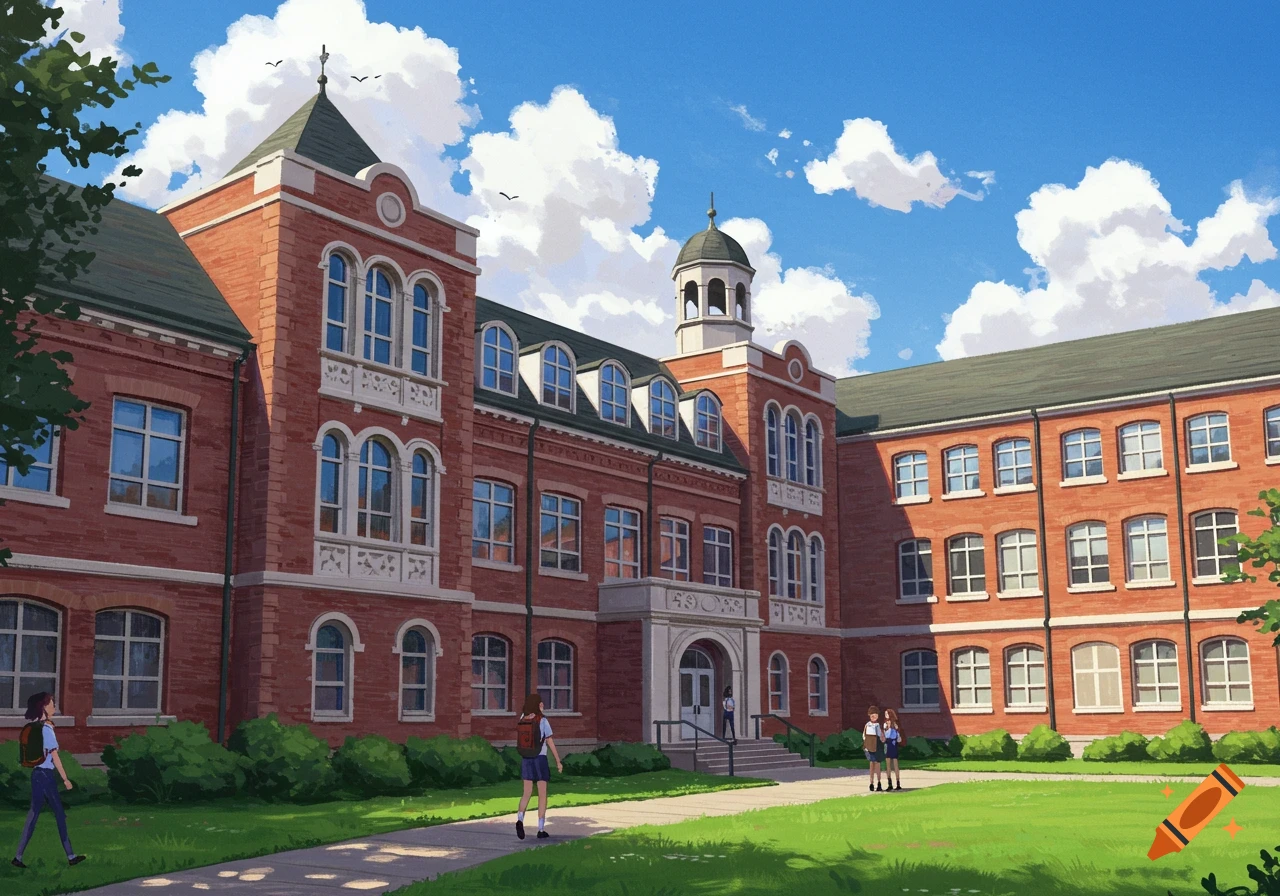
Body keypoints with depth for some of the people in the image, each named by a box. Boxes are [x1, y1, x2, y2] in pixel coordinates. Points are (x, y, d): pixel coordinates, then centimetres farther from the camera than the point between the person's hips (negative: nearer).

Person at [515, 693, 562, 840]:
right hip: (540, 758, -4)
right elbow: (550, 743, -6)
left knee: (527, 793, 9)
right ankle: (541, 829, 2)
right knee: (542, 794, 4)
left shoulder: (523, 719, 2)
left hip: (526, 759, 4)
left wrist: (540, 712, 10)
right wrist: (558, 761, 1)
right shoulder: (543, 721, -8)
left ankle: (520, 818, -18)